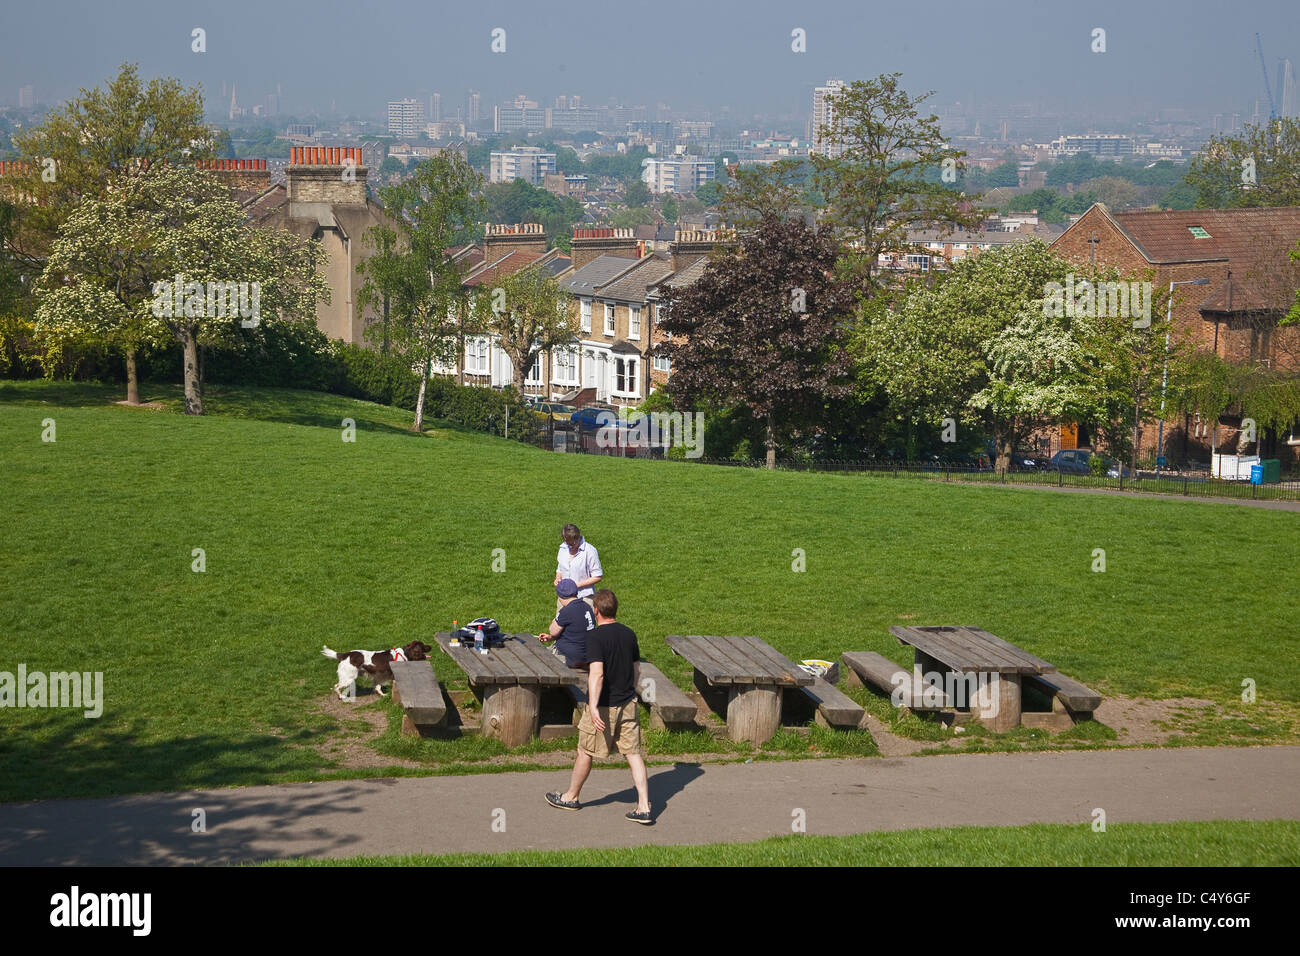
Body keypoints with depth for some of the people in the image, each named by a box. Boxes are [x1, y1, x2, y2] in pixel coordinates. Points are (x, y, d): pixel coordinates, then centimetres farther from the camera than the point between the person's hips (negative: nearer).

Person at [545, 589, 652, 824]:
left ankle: (571, 797, 31)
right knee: (634, 754, 4)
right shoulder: (629, 634, 4)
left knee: (585, 752, 13)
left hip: (604, 706, -5)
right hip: (628, 703, 5)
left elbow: (597, 673, -27)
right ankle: (644, 808, -2)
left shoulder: (596, 637, -17)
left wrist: (593, 706, -32)